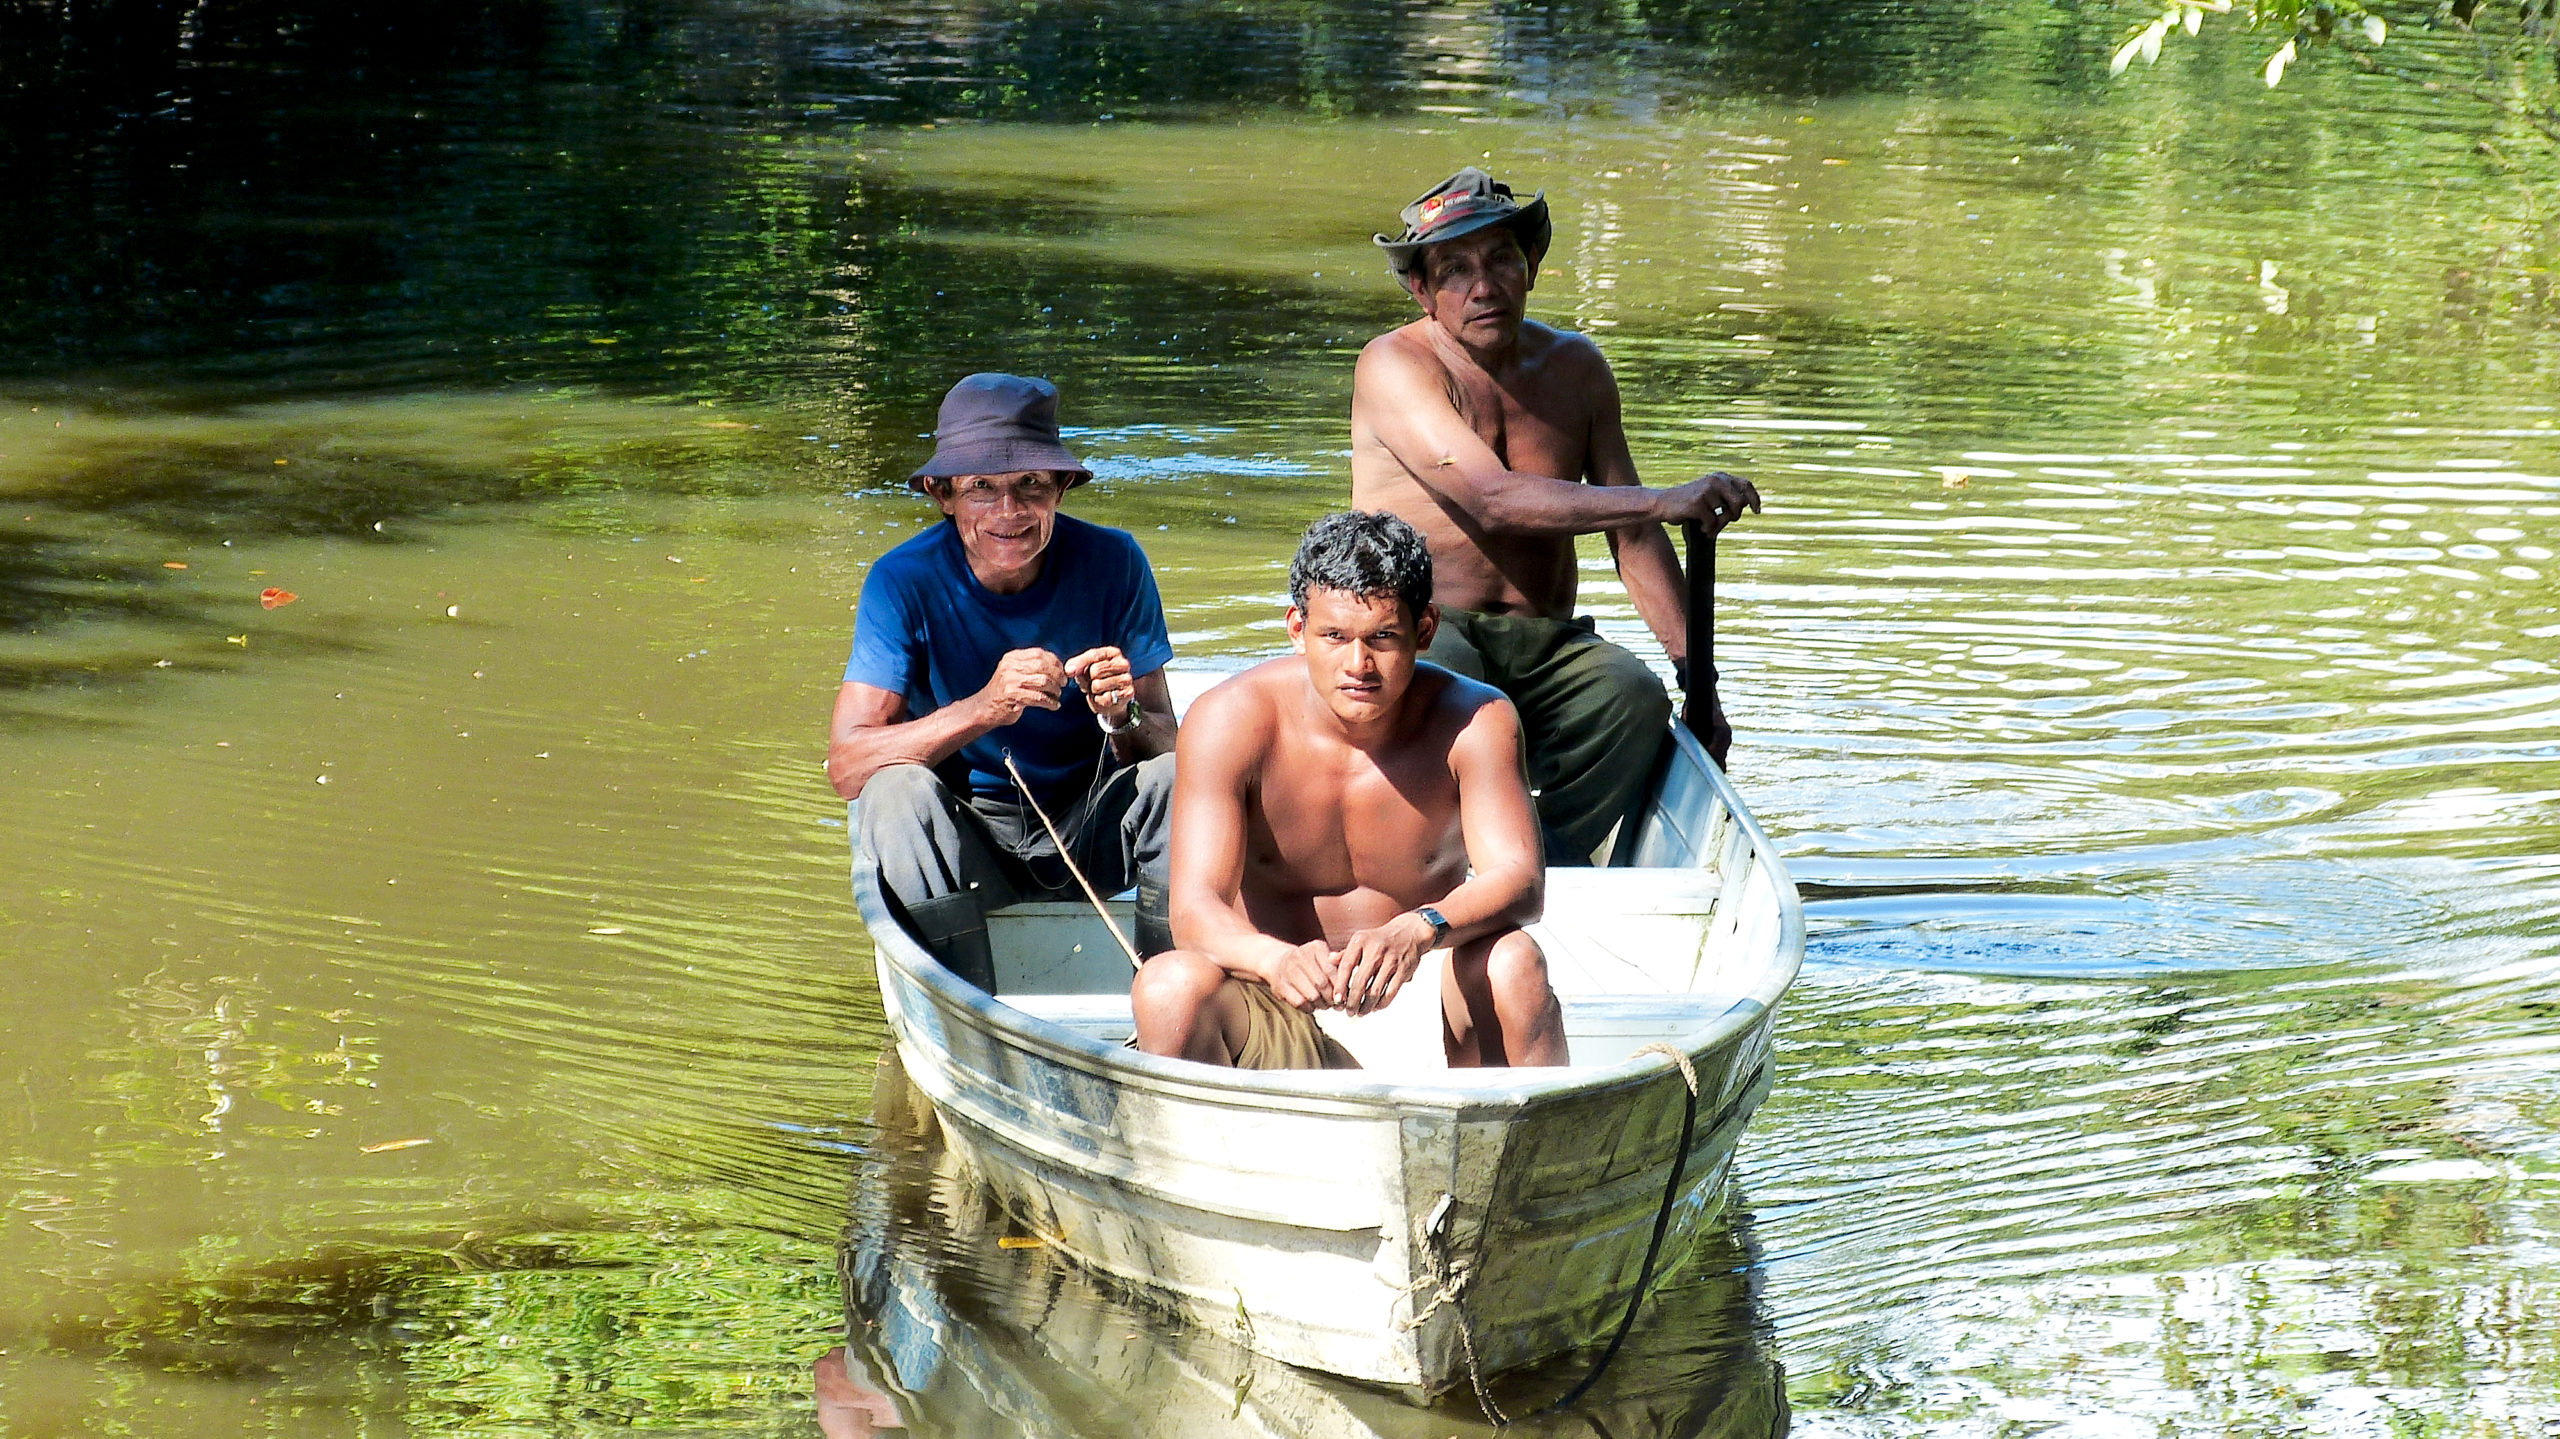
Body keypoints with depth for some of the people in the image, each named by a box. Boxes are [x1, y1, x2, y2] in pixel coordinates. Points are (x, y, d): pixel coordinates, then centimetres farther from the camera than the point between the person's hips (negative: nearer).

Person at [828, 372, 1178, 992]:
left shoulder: (1111, 564, -8)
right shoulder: (905, 581, -12)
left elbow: (1165, 746, -7)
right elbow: (846, 765, -21)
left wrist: (1122, 717, -32)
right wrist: (984, 709, -36)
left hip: (1089, 832, 1)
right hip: (964, 843, -1)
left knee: (1175, 779, -27)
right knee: (897, 791, -31)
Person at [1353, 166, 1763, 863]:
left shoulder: (1575, 368, 10)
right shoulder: (1395, 366, -9)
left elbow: (1633, 538, 12)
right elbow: (1495, 502, -23)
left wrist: (1697, 676, 2)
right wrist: (1664, 502, -31)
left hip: (1546, 646, 5)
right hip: (1418, 631, -5)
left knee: (1635, 696, -27)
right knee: (1446, 676, -39)